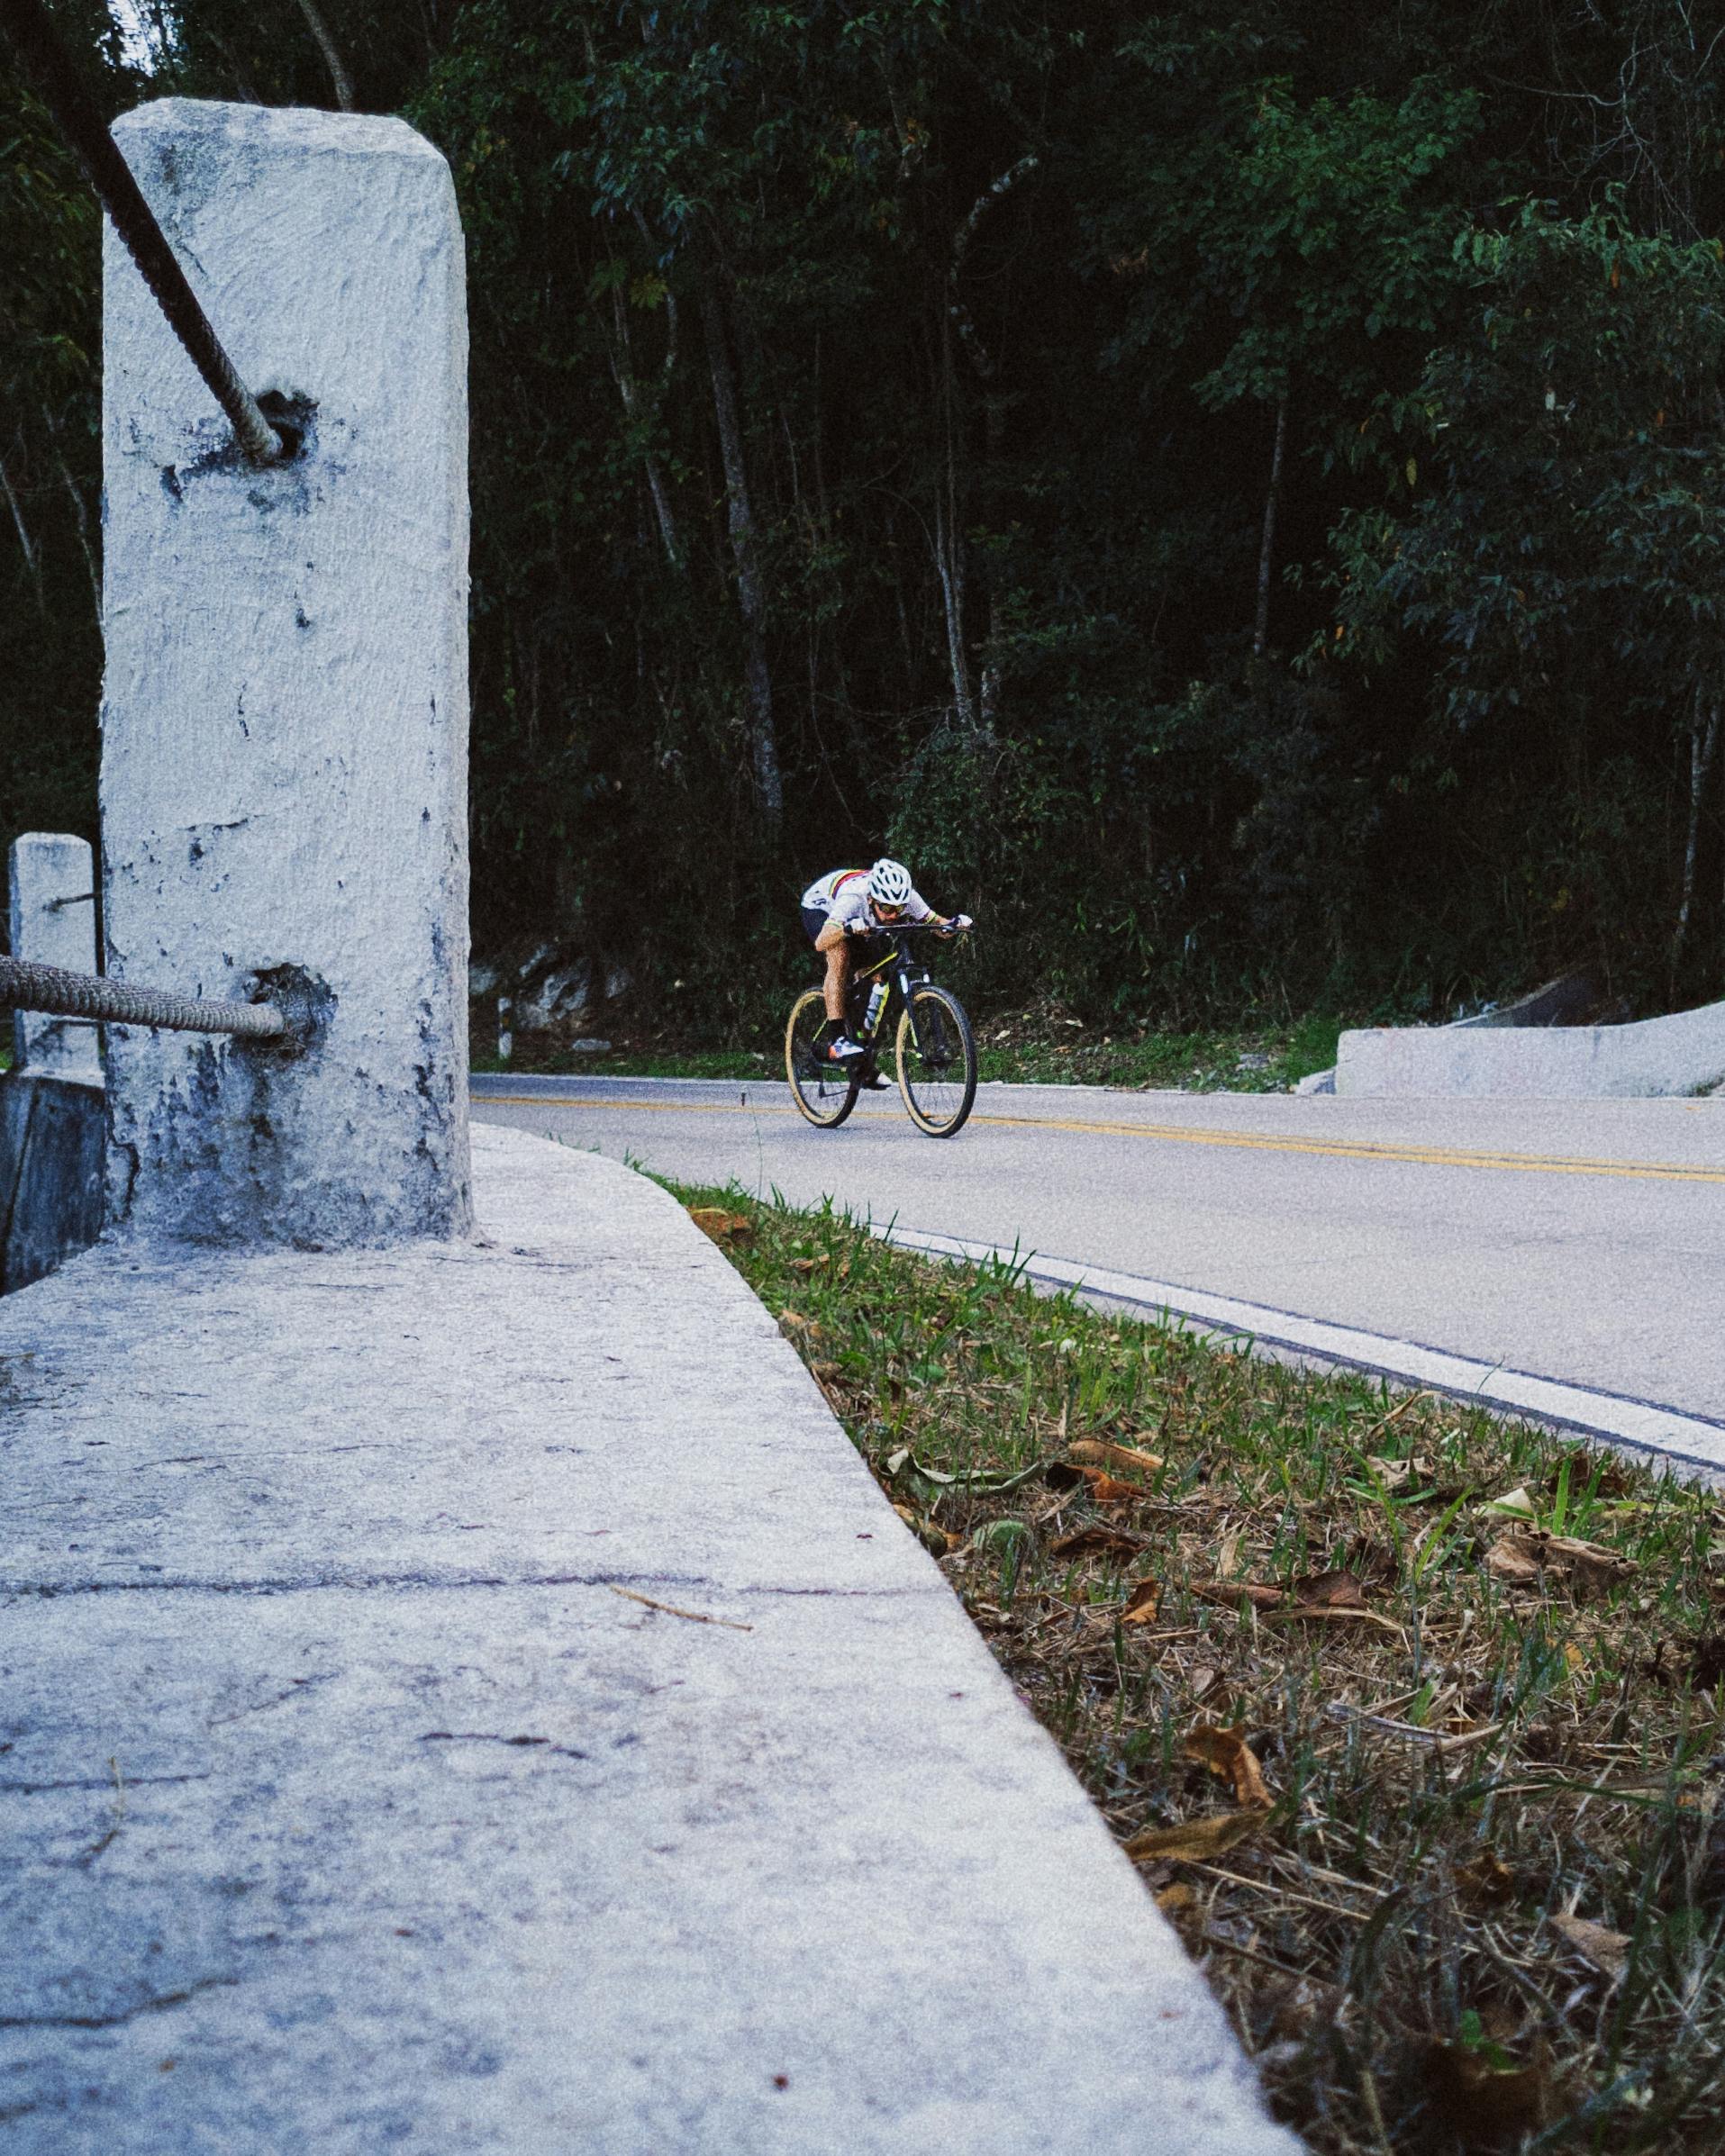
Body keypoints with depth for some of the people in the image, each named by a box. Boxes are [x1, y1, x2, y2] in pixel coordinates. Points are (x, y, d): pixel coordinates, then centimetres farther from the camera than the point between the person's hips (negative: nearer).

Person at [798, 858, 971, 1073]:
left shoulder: (906, 897, -31)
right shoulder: (853, 898, -44)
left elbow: (937, 923, -30)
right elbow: (821, 943, -53)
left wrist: (953, 923, -51)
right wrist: (848, 928, -70)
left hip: (856, 918, 5)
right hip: (819, 907, -5)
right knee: (840, 956, -32)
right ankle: (837, 1040, -32)